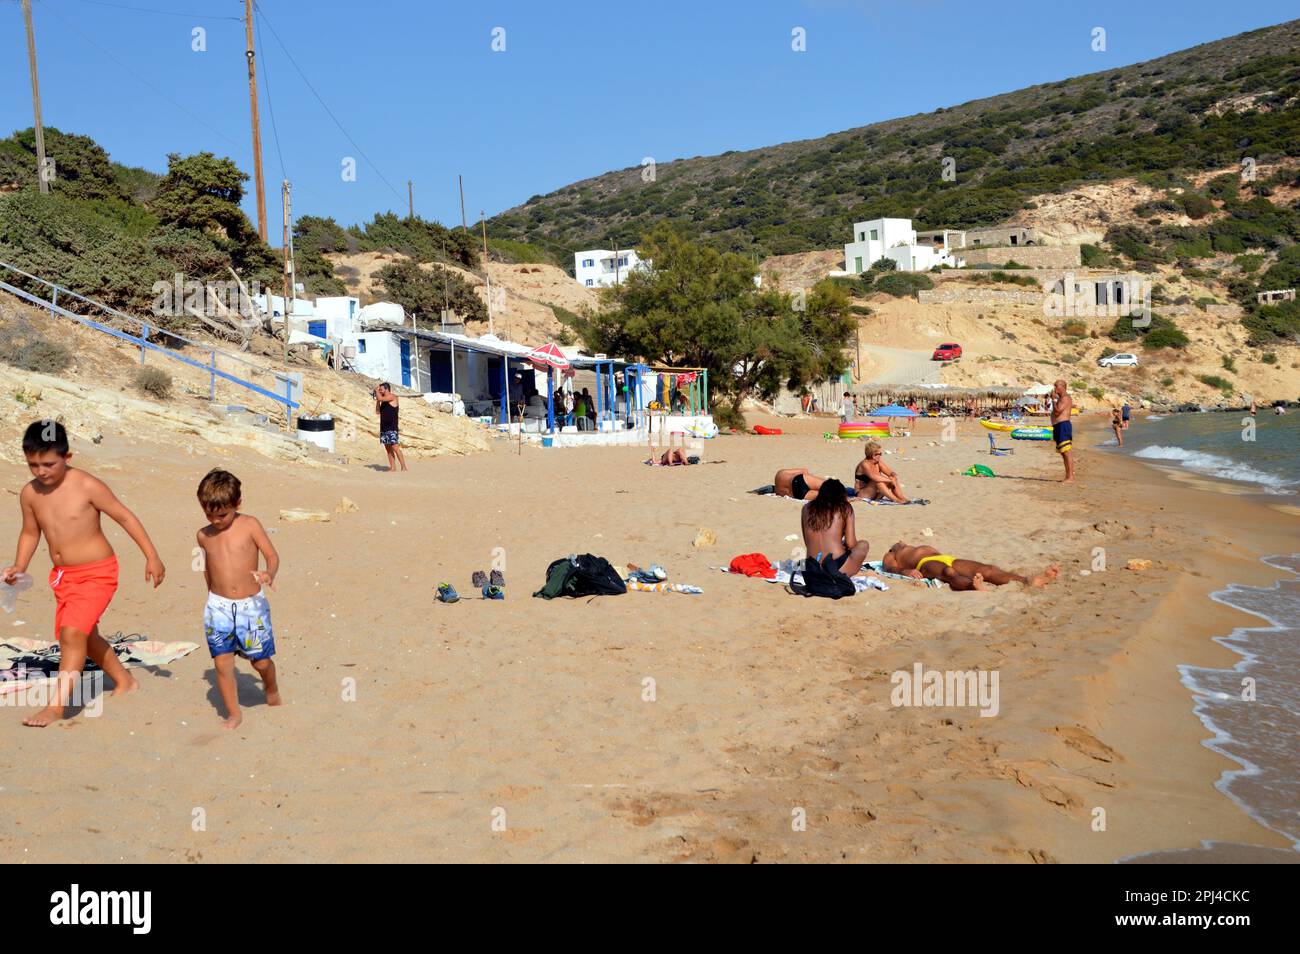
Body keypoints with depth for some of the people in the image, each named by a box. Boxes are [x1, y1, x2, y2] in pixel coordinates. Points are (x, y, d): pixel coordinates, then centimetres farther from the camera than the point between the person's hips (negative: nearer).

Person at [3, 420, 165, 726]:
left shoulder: (87, 486, -17)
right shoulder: (29, 494, -2)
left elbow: (125, 518, -10)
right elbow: (30, 533, 14)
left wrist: (152, 557, -9)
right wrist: (19, 567, -2)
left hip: (97, 572, -7)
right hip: (63, 575, 7)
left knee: (73, 632, -20)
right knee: (84, 636, 19)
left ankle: (57, 705, -15)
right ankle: (124, 681, 40)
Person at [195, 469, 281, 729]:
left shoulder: (250, 525, -5)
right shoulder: (203, 535, 4)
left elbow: (272, 555, -6)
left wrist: (270, 574, -25)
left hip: (251, 604, -2)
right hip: (218, 607, 2)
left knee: (261, 661, 5)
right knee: (222, 662, -2)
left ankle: (272, 690, 37)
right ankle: (233, 713, 12)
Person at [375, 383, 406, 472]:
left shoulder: (392, 397, -7)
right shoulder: (384, 400, 17)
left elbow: (380, 398, -20)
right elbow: (378, 411, 17)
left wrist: (377, 391, -2)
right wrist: (377, 400, 12)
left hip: (392, 428, -9)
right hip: (384, 428, 9)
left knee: (395, 447, -13)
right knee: (388, 448, 6)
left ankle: (404, 467, -14)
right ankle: (393, 467, 7)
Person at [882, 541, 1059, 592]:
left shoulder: (927, 548, 47)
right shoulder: (890, 557, 31)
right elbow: (891, 568, 7)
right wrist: (906, 571, -16)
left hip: (948, 559, 5)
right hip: (926, 565, -5)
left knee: (987, 569, -23)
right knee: (948, 572, -42)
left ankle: (1028, 581, -49)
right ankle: (976, 586, -76)